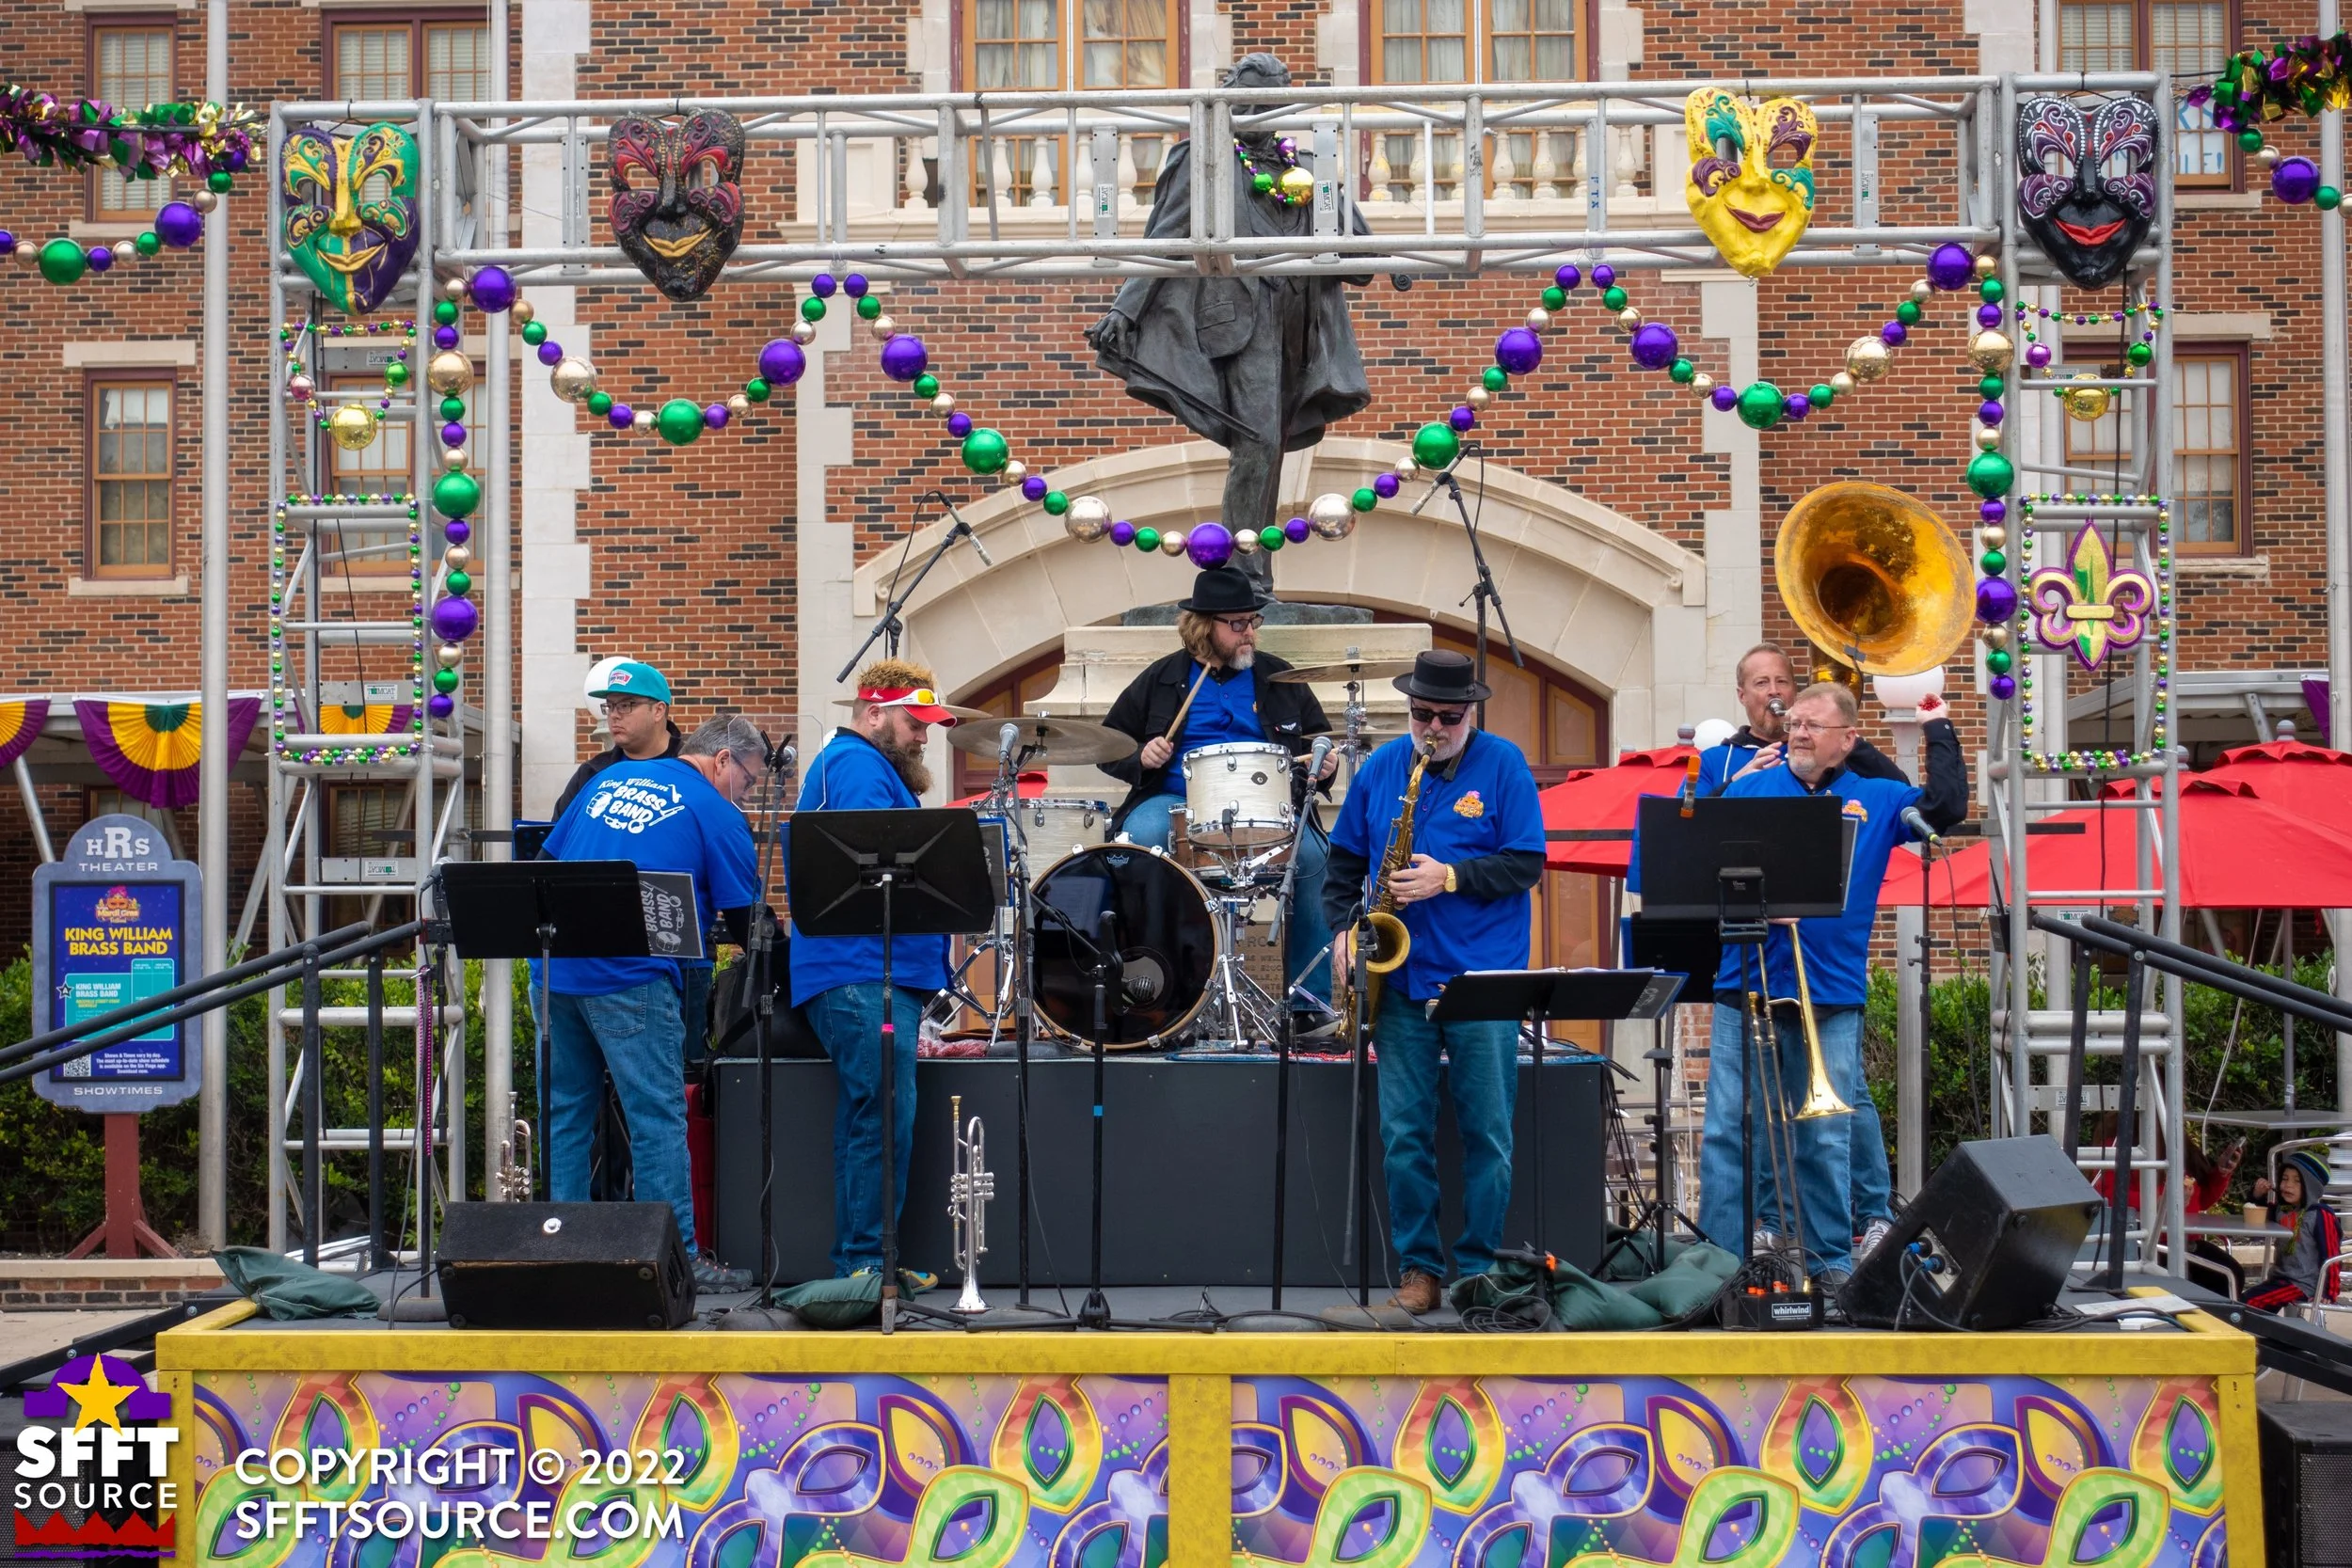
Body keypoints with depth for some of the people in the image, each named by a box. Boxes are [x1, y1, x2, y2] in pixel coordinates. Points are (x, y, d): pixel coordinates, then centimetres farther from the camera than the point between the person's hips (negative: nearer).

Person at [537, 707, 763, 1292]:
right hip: (629, 976, -7)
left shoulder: (611, 778, 20)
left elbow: (547, 860, 21)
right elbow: (745, 920, 1)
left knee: (565, 1112, 12)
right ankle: (677, 1258, 0)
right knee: (658, 1118, -2)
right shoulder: (716, 814, 1)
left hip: (556, 966, 7)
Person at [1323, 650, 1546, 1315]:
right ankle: (1418, 1267, 12)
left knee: (1488, 1133, 1)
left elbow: (1526, 863, -5)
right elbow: (1346, 859, 18)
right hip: (1400, 978, 3)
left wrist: (1449, 878, -15)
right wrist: (1344, 926, 3)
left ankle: (1478, 1269, 11)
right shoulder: (1380, 768, 10)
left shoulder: (1503, 766, 0)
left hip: (1482, 980, -3)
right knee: (1403, 1134, 2)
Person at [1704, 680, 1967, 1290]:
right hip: (1745, 989, 0)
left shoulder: (1874, 800, 11)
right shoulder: (1750, 788, 9)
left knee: (1826, 1136, 6)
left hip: (1830, 996, 1)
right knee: (1727, 1128, -3)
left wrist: (1937, 727, 6)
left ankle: (1831, 1258, 16)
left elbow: (1947, 806, 0)